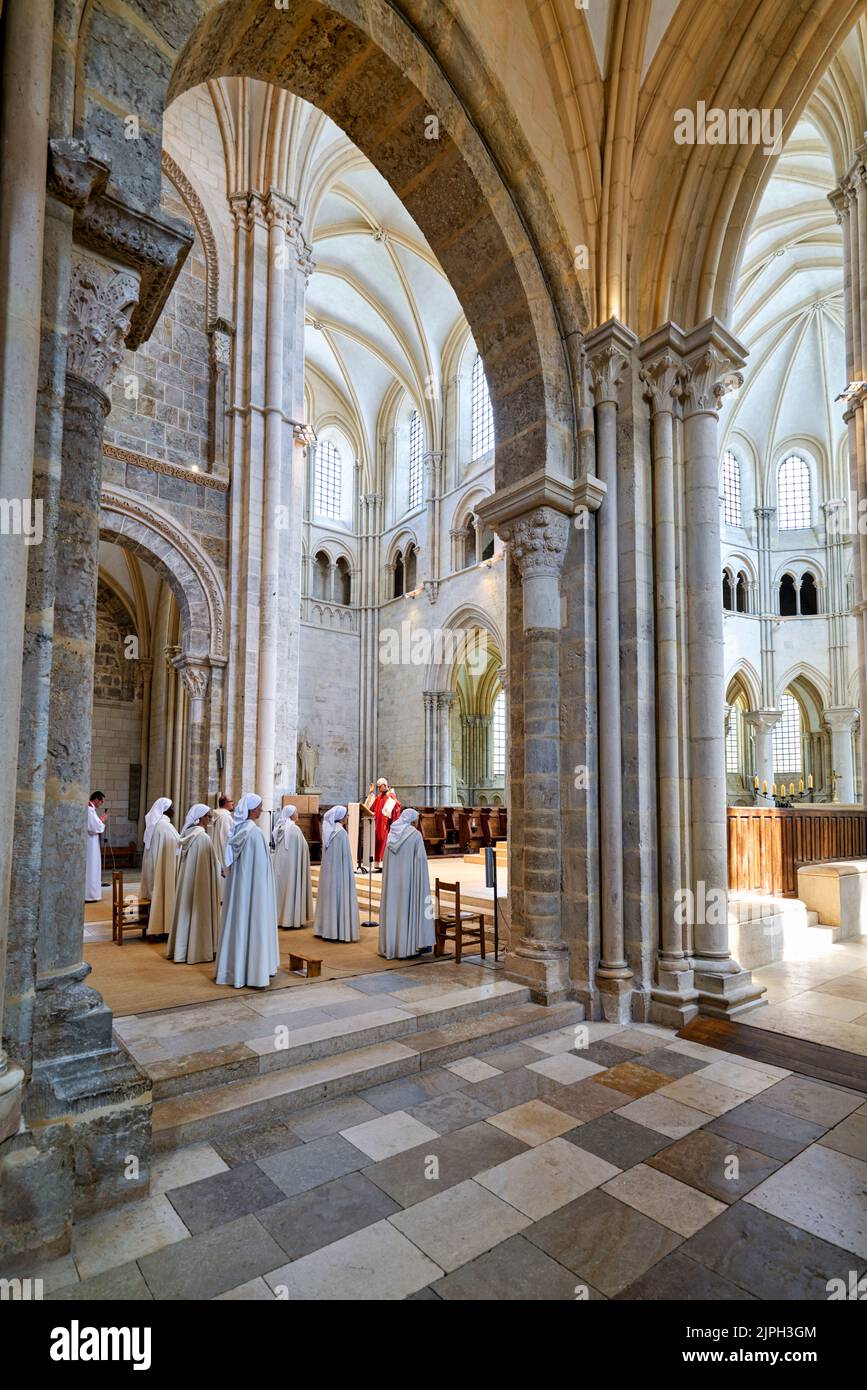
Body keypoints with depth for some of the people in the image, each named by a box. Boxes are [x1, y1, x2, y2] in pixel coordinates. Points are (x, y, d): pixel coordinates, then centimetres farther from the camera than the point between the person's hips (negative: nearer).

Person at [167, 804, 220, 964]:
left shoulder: (187, 834, 4)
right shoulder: (203, 837, -19)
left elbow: (183, 860, 12)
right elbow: (212, 863, -14)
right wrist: (224, 870, 1)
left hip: (185, 881, 8)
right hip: (200, 881, -8)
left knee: (185, 911, 15)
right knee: (199, 913, 2)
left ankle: (180, 948, 24)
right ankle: (198, 950, 11)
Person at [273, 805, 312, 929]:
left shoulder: (280, 828, 7)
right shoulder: (294, 829, -15)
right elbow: (302, 847, -11)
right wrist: (307, 854, 8)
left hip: (280, 862, 7)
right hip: (292, 862, -7)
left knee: (281, 887, 12)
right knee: (292, 887, -1)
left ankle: (279, 916, 18)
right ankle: (291, 917, 1)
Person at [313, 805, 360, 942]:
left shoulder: (327, 830, 4)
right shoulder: (341, 832, -17)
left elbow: (325, 851, 11)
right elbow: (345, 855, -14)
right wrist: (349, 873, -6)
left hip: (327, 870, 7)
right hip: (339, 870, -7)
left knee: (328, 896, 13)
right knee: (340, 897, -1)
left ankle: (326, 928, 20)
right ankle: (341, 930, 3)